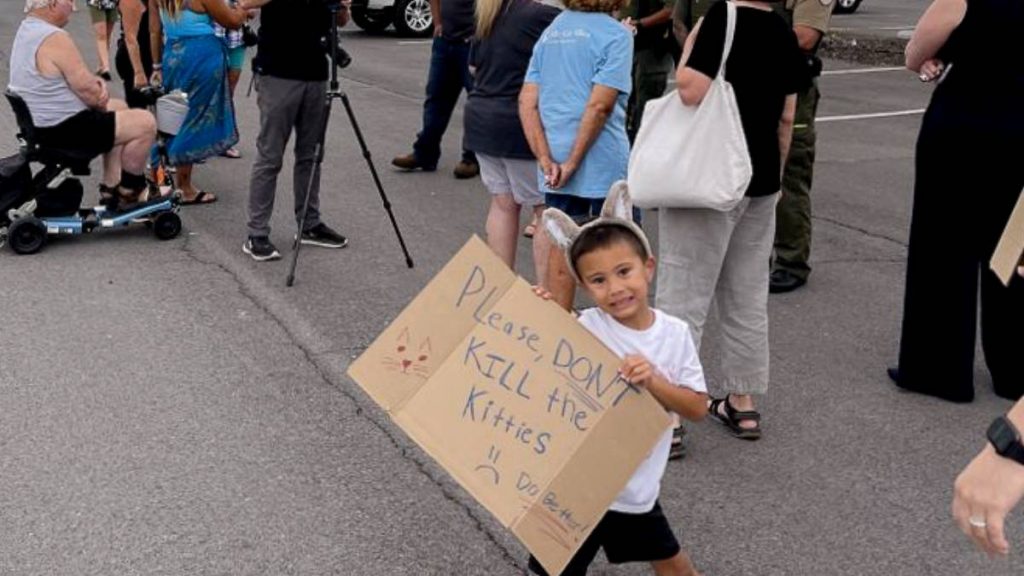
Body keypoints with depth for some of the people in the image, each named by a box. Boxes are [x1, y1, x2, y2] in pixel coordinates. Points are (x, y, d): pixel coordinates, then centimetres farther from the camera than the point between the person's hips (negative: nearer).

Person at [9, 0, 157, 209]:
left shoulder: (28, 28, 9)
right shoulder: (55, 39, -24)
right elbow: (86, 90, -22)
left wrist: (95, 82, -3)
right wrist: (101, 101, 0)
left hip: (41, 124, 11)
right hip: (62, 131, -11)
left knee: (118, 108, 27)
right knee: (145, 123, -7)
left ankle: (111, 188, 27)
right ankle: (128, 193, 10)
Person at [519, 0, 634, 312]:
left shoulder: (550, 32, 12)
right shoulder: (615, 34, -8)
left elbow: (527, 102, 4)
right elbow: (599, 105, -18)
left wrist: (546, 160, -2)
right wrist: (574, 163, -12)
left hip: (556, 161, 6)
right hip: (603, 162, -6)